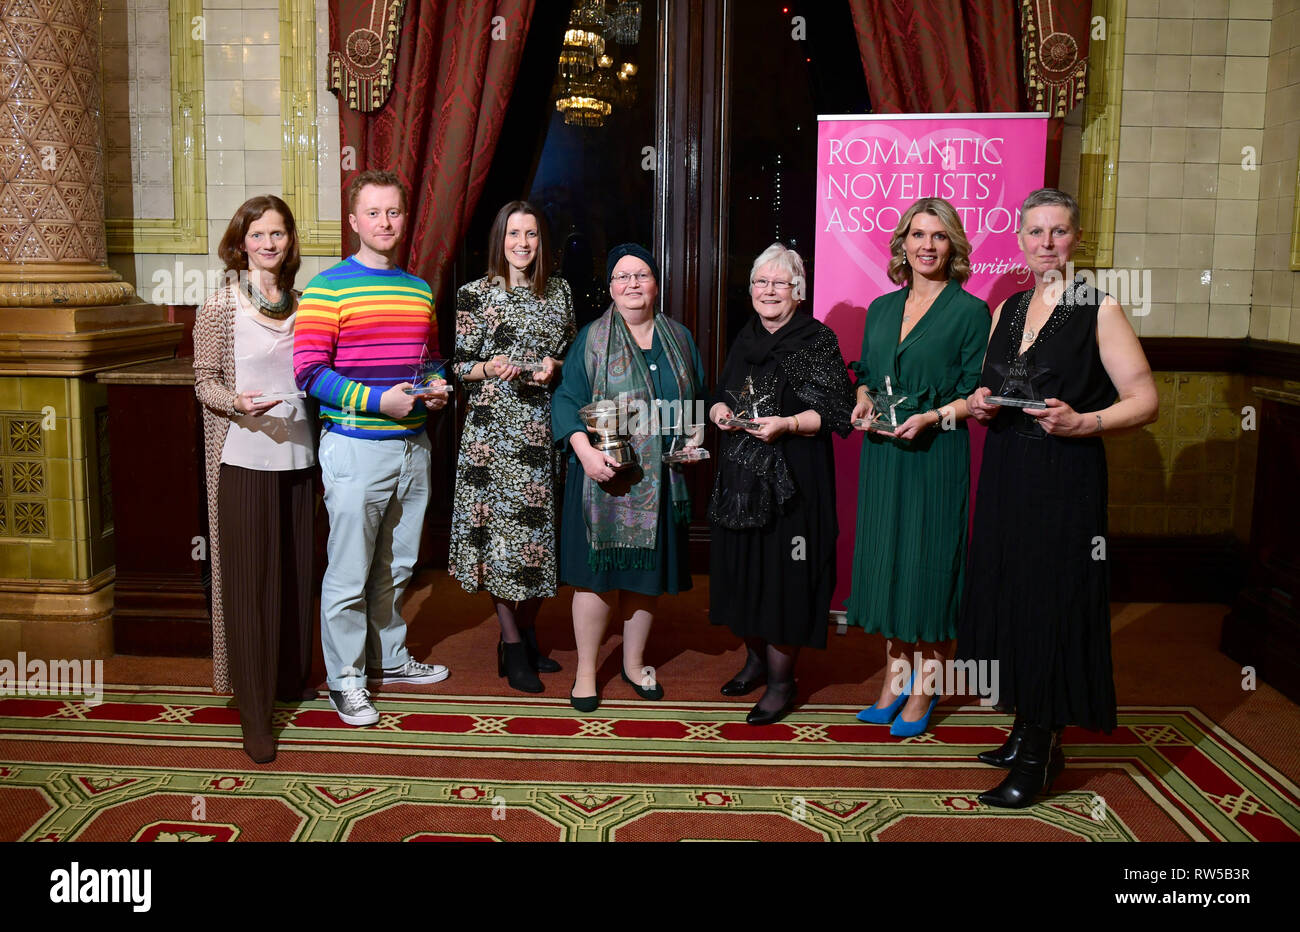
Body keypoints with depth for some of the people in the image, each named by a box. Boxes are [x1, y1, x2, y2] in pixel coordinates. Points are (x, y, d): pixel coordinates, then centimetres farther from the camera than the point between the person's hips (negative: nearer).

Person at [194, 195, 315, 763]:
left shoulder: (300, 303, 9)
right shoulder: (220, 306, -4)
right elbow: (204, 381, -3)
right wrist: (237, 402, -24)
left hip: (297, 457, 5)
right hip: (243, 460, -5)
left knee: (295, 571, 12)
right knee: (249, 581, -2)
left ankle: (291, 678, 29)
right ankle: (253, 710, 4)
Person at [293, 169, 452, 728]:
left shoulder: (419, 290, 13)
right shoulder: (328, 288, -7)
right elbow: (309, 372, -12)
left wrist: (437, 389, 2)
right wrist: (379, 400, -20)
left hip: (413, 446, 6)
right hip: (355, 446, -6)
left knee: (397, 565, 17)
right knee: (349, 573, 0)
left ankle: (390, 658, 33)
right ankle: (345, 679, 14)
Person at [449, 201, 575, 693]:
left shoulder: (559, 291, 11)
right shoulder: (475, 294, 0)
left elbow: (573, 354, 17)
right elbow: (458, 365, 1)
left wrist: (555, 367, -4)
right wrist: (489, 368, -18)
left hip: (546, 426, 4)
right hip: (494, 426, -4)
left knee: (542, 525, 6)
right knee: (500, 524, -3)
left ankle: (527, 632, 22)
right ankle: (512, 647, 9)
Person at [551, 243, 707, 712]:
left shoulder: (679, 338, 12)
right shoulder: (591, 338, 1)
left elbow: (699, 400, 19)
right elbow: (567, 400, -5)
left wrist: (698, 434, -1)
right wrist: (585, 450, -20)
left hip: (659, 479, 4)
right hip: (604, 475, -3)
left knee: (647, 573, 11)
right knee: (598, 574, -1)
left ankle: (634, 663, 29)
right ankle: (586, 670, 15)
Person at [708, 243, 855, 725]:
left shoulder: (818, 339, -6)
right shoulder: (745, 337, 13)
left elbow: (837, 412, -11)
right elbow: (721, 395, 21)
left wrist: (787, 424, -23)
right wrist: (721, 410, -2)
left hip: (792, 477, -6)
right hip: (739, 473, 6)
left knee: (782, 574, -4)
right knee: (742, 568, 12)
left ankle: (781, 681, 9)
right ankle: (756, 658, 31)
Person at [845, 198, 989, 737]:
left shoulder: (970, 312, -4)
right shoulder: (881, 309, 12)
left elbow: (977, 394, -6)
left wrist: (933, 416, -20)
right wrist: (863, 404, -2)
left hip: (936, 453, -5)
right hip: (881, 451, 5)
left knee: (928, 565, -1)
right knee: (883, 558, 9)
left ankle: (924, 688, 12)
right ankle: (895, 677, 22)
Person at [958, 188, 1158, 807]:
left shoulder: (1099, 309, -6)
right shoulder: (1006, 311, 12)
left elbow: (1144, 401, -8)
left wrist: (1081, 422, -23)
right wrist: (980, 404, 0)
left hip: (1066, 481, -6)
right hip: (1005, 477, 6)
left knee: (1051, 604, -3)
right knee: (1010, 597, 10)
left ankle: (1039, 756, 8)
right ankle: (1027, 730, 24)